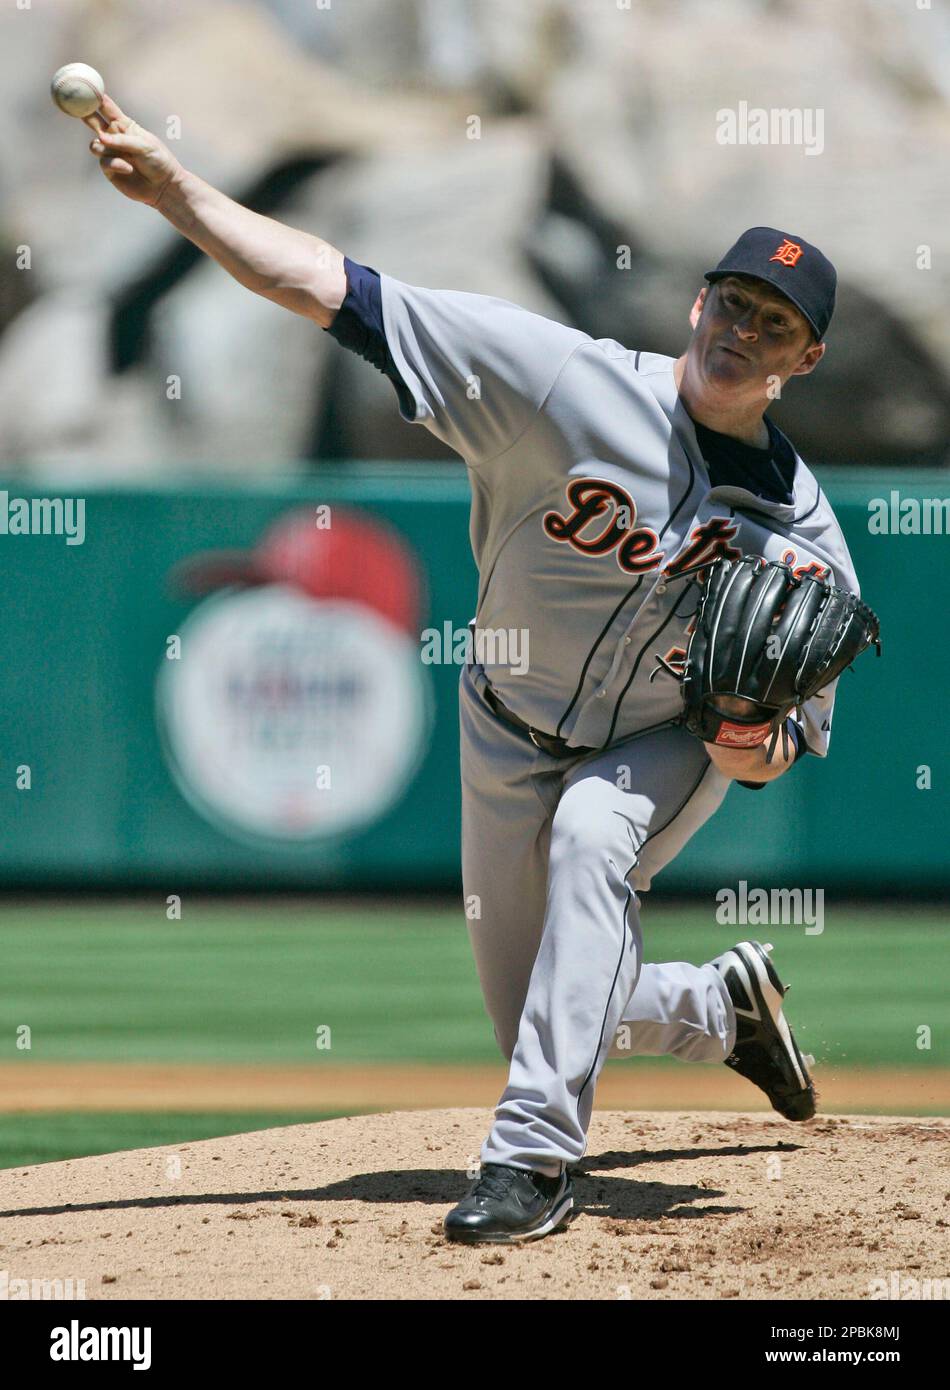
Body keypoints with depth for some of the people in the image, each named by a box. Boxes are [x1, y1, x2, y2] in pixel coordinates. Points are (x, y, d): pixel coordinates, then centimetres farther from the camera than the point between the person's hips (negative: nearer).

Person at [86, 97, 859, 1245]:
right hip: (510, 736, 2)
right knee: (540, 1022, 9)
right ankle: (727, 1007, 43)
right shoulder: (566, 380, -26)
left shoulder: (805, 540, -20)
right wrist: (176, 192, -42)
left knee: (590, 830, -36)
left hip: (668, 748, -1)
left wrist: (755, 744, -35)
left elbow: (795, 741, -9)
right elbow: (337, 290, -32)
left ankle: (536, 1153, -33)